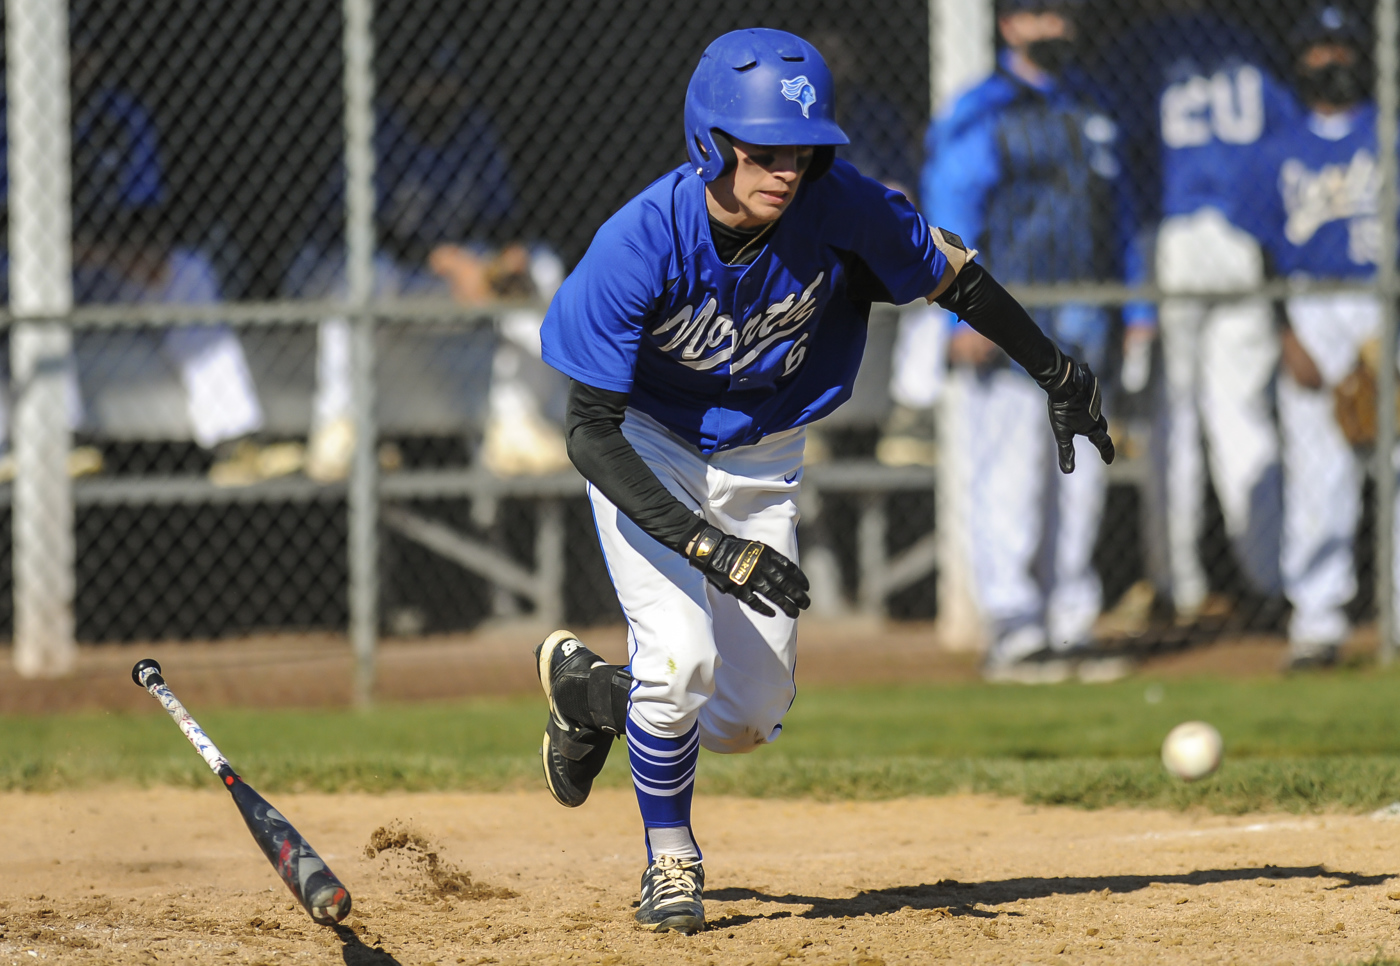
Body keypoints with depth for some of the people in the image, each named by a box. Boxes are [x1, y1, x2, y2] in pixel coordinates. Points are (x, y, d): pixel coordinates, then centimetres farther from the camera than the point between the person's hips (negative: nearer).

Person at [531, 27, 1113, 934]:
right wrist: (707, 545, -38)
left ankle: (587, 686, 35)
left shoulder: (836, 206, -25)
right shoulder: (639, 247, -32)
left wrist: (1058, 372, 3)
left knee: (749, 716, 3)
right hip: (649, 451, -4)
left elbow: (947, 271, -5)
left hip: (761, 457, 4)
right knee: (681, 658, -22)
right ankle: (670, 858, 7)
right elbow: (593, 433, -29)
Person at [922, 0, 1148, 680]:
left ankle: (1070, 629, 13)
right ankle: (1012, 632, -9)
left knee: (1080, 478, 7)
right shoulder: (978, 117, -4)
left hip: (1081, 326, 7)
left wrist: (1137, 309, 16)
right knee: (1011, 476, -9)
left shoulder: (1088, 119, 18)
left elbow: (1115, 217, 23)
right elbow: (948, 216, -10)